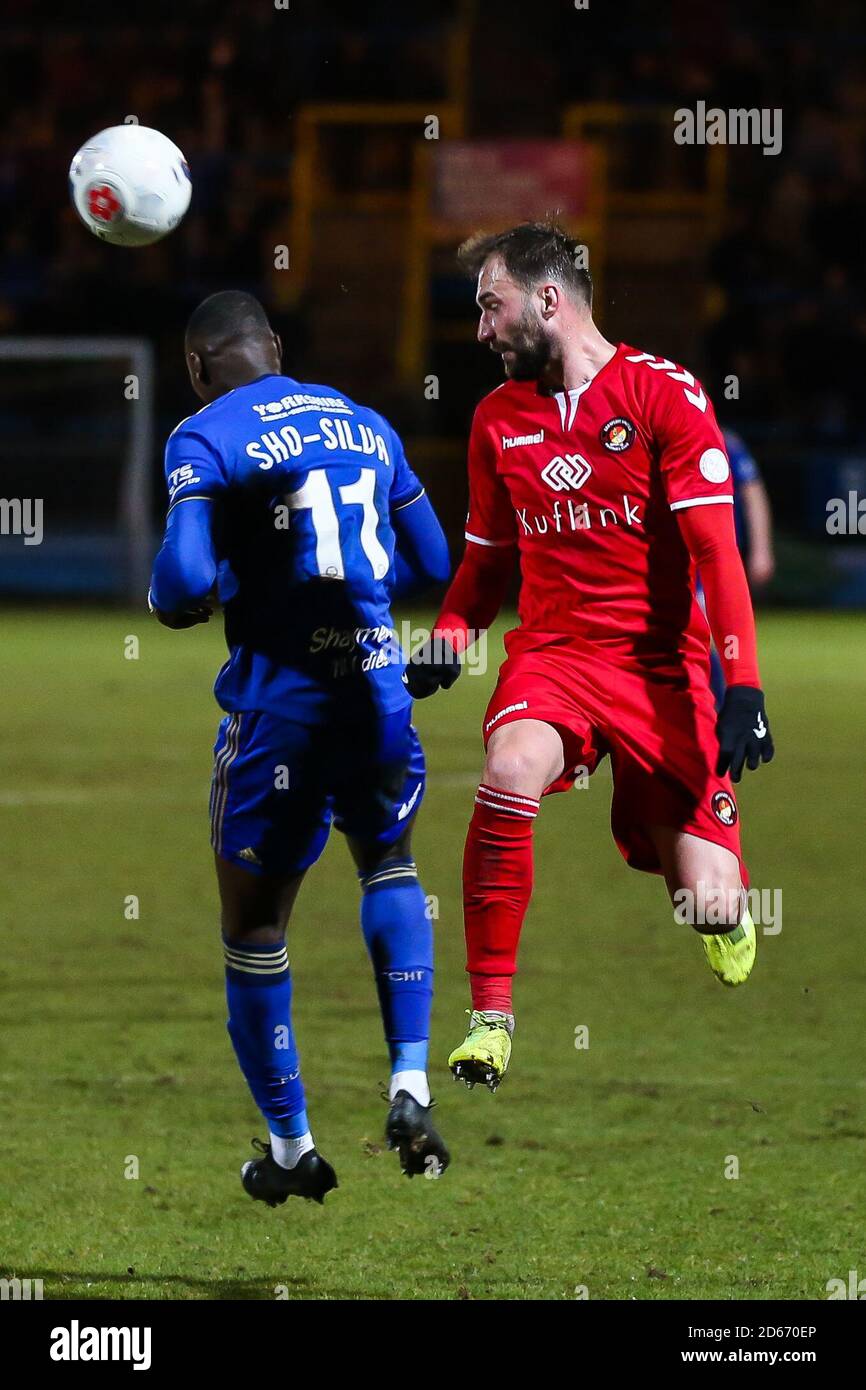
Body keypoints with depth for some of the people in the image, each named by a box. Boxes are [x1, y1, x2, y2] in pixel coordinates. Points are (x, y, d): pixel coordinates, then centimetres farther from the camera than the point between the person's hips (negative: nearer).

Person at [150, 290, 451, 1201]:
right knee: (389, 865, 29)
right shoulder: (364, 424, 11)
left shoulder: (208, 437, -7)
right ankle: (410, 1085, 10)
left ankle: (291, 1149, 23)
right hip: (378, 687, 5)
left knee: (254, 923, 13)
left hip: (278, 704, -4)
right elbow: (431, 564, 16)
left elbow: (185, 587, -19)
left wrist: (165, 601, 3)